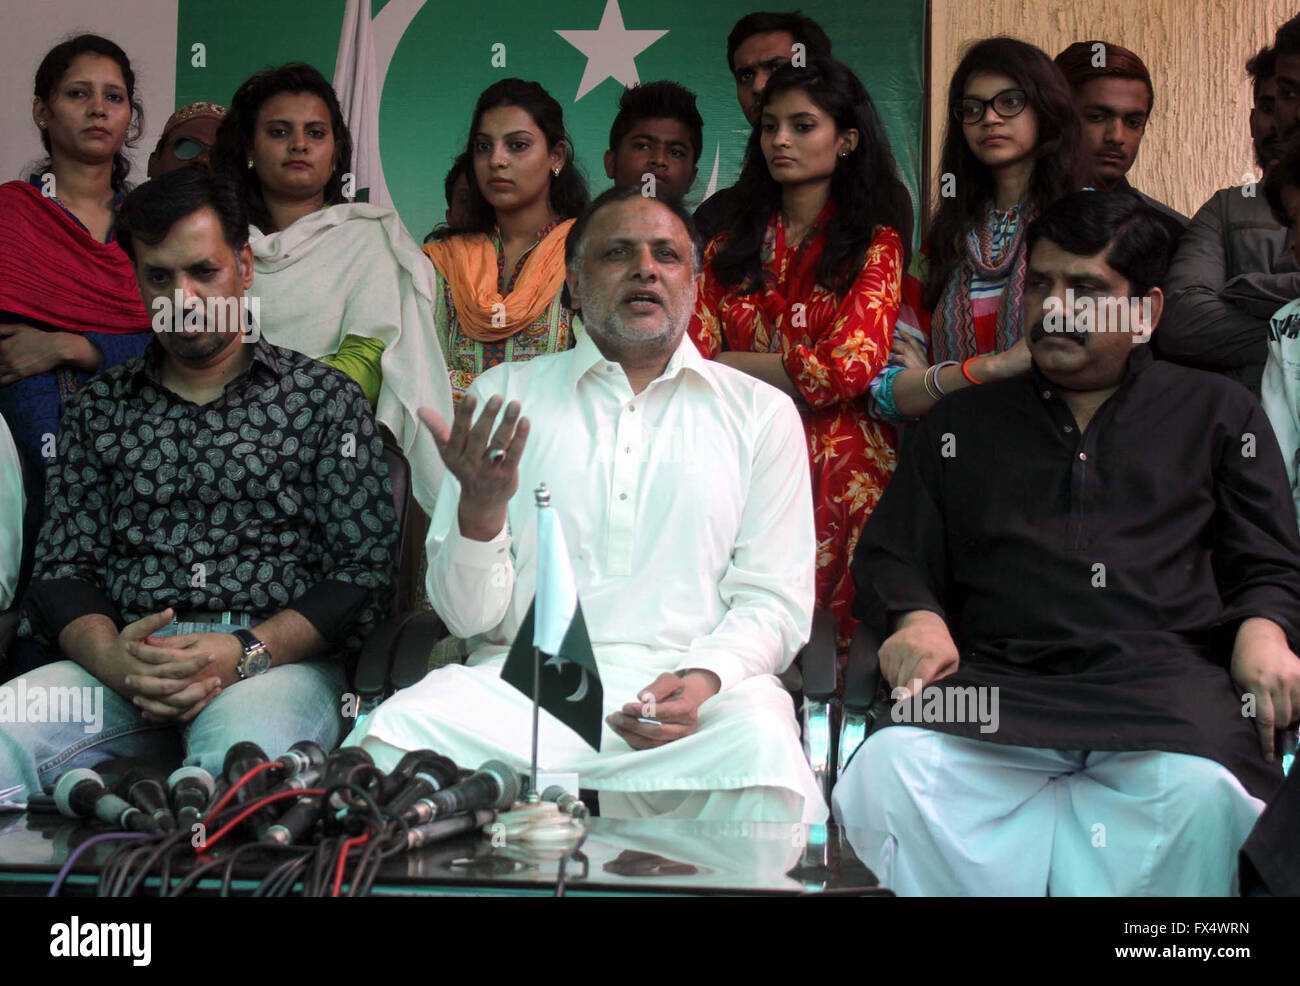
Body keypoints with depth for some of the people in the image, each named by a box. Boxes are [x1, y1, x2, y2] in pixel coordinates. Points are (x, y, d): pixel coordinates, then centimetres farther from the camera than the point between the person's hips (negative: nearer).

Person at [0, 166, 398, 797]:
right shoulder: (99, 409, 20)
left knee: (244, 745, -39)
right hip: (120, 662, 3)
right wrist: (111, 659, -12)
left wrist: (244, 652, -14)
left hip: (279, 658, -2)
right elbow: (63, 567, 11)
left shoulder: (324, 399, 11)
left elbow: (365, 571, 2)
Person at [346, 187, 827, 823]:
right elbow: (468, 616, 9)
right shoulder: (504, 394, 13)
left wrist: (704, 679, -14)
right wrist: (481, 507, -13)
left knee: (765, 750, -35)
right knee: (397, 732, -30)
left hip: (697, 682, 0)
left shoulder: (761, 412, 14)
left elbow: (775, 601, 8)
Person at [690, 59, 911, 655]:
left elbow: (848, 370, -7)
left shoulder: (876, 243, 6)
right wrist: (793, 372, -10)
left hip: (838, 474, -2)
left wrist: (727, 366, 1)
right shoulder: (731, 246, 17)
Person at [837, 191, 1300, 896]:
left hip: (1162, 678, -1)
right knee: (888, 767, -32)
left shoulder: (1218, 413, 22)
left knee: (1201, 790, -37)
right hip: (997, 683, 1)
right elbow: (888, 557, 21)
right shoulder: (962, 424, 25)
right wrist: (917, 618, -3)